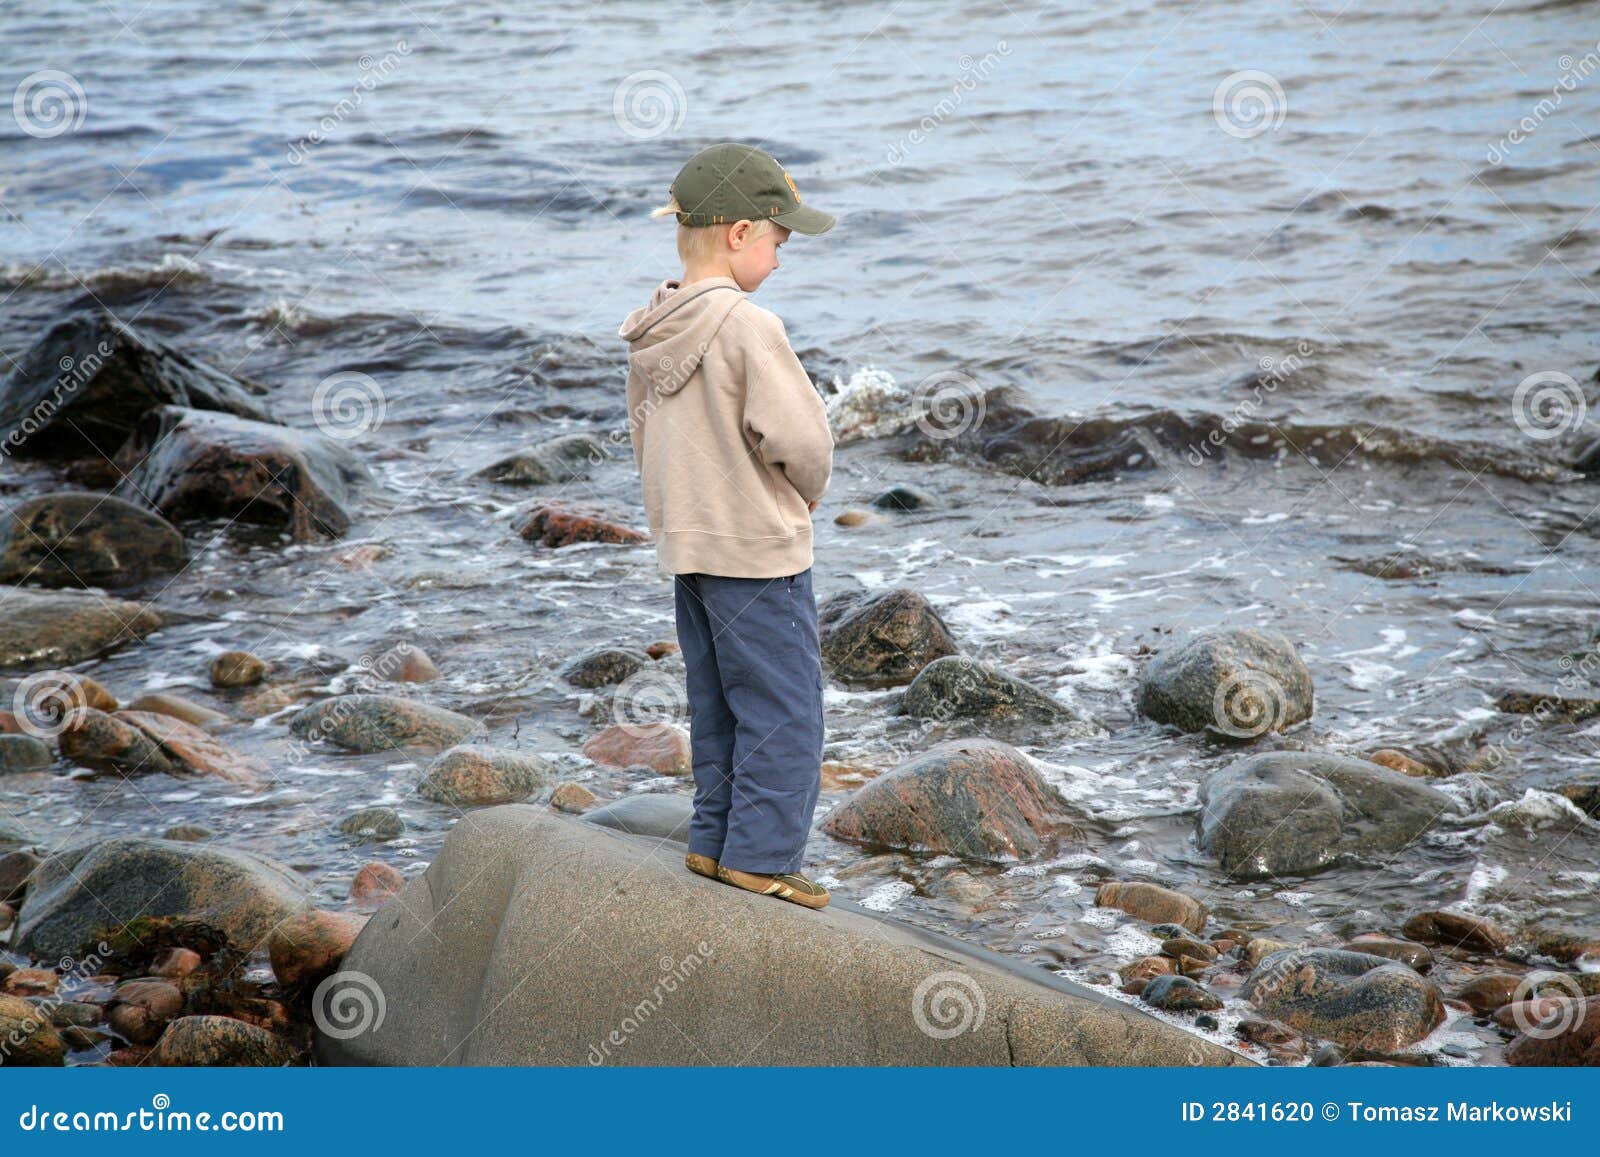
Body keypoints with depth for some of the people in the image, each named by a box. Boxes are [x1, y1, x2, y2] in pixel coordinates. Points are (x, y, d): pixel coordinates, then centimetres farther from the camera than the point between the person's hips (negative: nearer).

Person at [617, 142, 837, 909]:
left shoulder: (649, 333, 5)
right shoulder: (749, 328, -20)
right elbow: (797, 436, -20)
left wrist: (678, 513, 15)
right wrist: (807, 494, 0)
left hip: (685, 549, 8)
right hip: (757, 553, -8)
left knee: (717, 704, 18)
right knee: (782, 709, 0)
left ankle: (715, 839, 23)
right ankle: (760, 857, 1)